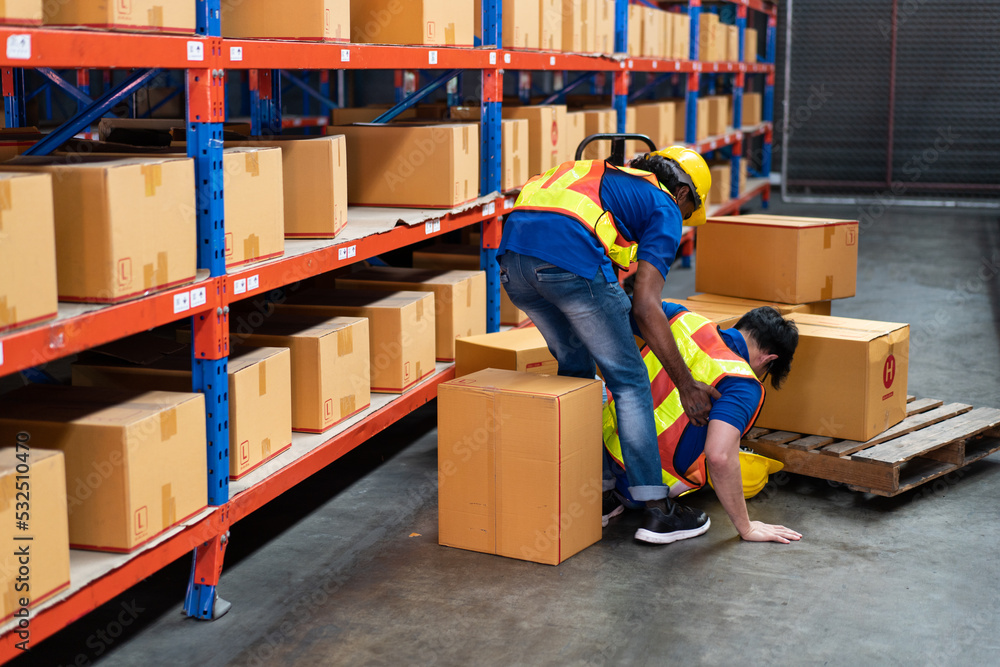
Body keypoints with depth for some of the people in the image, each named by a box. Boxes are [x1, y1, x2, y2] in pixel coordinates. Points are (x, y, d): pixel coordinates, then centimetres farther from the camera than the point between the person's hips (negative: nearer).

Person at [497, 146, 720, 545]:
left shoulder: (608, 179, 36)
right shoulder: (665, 208, 15)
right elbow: (644, 306, 3)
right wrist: (686, 384, 6)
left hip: (512, 252, 7)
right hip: (570, 258, -7)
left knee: (574, 366, 25)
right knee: (628, 379, 7)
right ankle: (658, 510, 9)